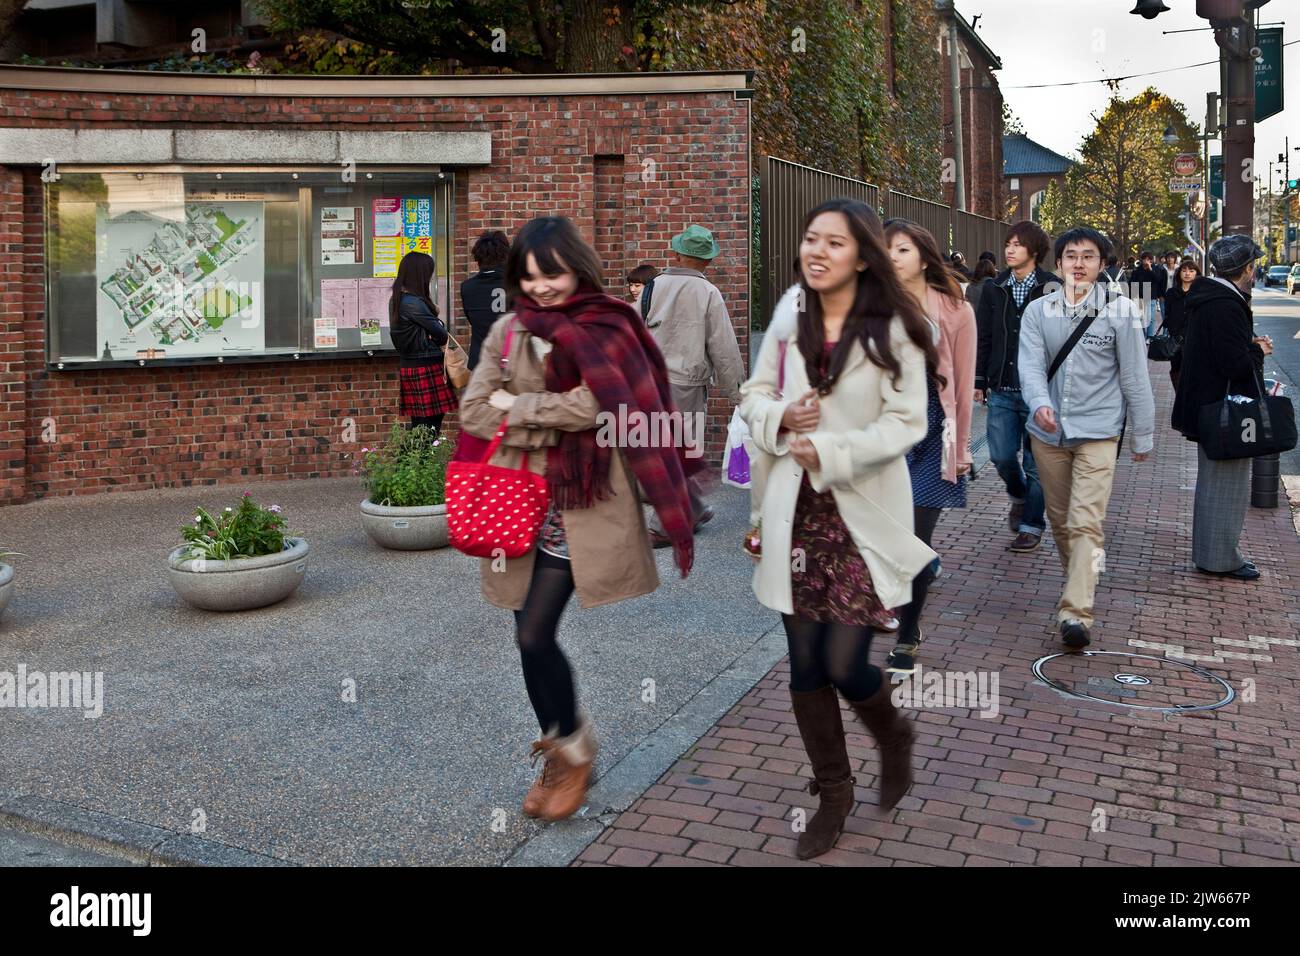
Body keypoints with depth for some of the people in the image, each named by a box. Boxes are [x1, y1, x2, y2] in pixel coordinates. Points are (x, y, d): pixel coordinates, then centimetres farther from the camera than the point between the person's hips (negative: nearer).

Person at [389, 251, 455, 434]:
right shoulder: (414, 303, -17)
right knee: (430, 425, -7)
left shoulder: (397, 299, 12)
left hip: (409, 365, 9)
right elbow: (441, 335, -11)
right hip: (425, 369, -9)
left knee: (418, 426, 11)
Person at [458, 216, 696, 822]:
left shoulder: (604, 329, -5)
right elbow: (473, 411, 0)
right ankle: (559, 756, 30)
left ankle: (571, 746, 18)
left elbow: (598, 405, -20)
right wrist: (553, 423, -11)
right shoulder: (508, 330, 7)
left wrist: (517, 408, -11)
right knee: (530, 635, 10)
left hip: (580, 503, -5)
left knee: (534, 635, -8)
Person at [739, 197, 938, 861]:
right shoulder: (787, 320, 3)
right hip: (796, 512, 4)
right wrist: (780, 419, -10)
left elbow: (906, 423, -10)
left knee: (844, 664, -5)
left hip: (864, 514, -4)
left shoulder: (893, 330, -9)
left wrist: (830, 451, -20)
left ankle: (894, 737, 31)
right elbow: (754, 395, 12)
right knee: (805, 665, 8)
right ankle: (833, 793, 30)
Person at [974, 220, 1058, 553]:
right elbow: (983, 338, 10)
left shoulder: (1052, 289, -5)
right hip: (1002, 391, 3)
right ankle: (1019, 495, 34)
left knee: (1035, 462, 4)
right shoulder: (994, 290, 7)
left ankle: (1032, 524, 17)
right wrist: (979, 381, 6)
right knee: (1002, 456, 3)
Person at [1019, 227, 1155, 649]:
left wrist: (1143, 435, 4)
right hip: (1048, 431, 4)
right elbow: (1031, 364, -10)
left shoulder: (1120, 310, -4)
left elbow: (1134, 376, 0)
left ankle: (1076, 612, -17)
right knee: (1059, 519, 16)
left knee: (1086, 522, -14)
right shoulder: (1038, 310, 2)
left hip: (1097, 430, -3)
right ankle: (1080, 577, 40)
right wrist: (1040, 403, -30)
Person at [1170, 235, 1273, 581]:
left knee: (1213, 482, 20)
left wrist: (1249, 345, 8)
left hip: (1207, 407, 11)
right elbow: (1236, 364, -26)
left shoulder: (1207, 299, 9)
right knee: (1227, 486, 0)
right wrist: (1259, 351, -7)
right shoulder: (1226, 306, -22)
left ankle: (1209, 553, 31)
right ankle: (1220, 559, 9)